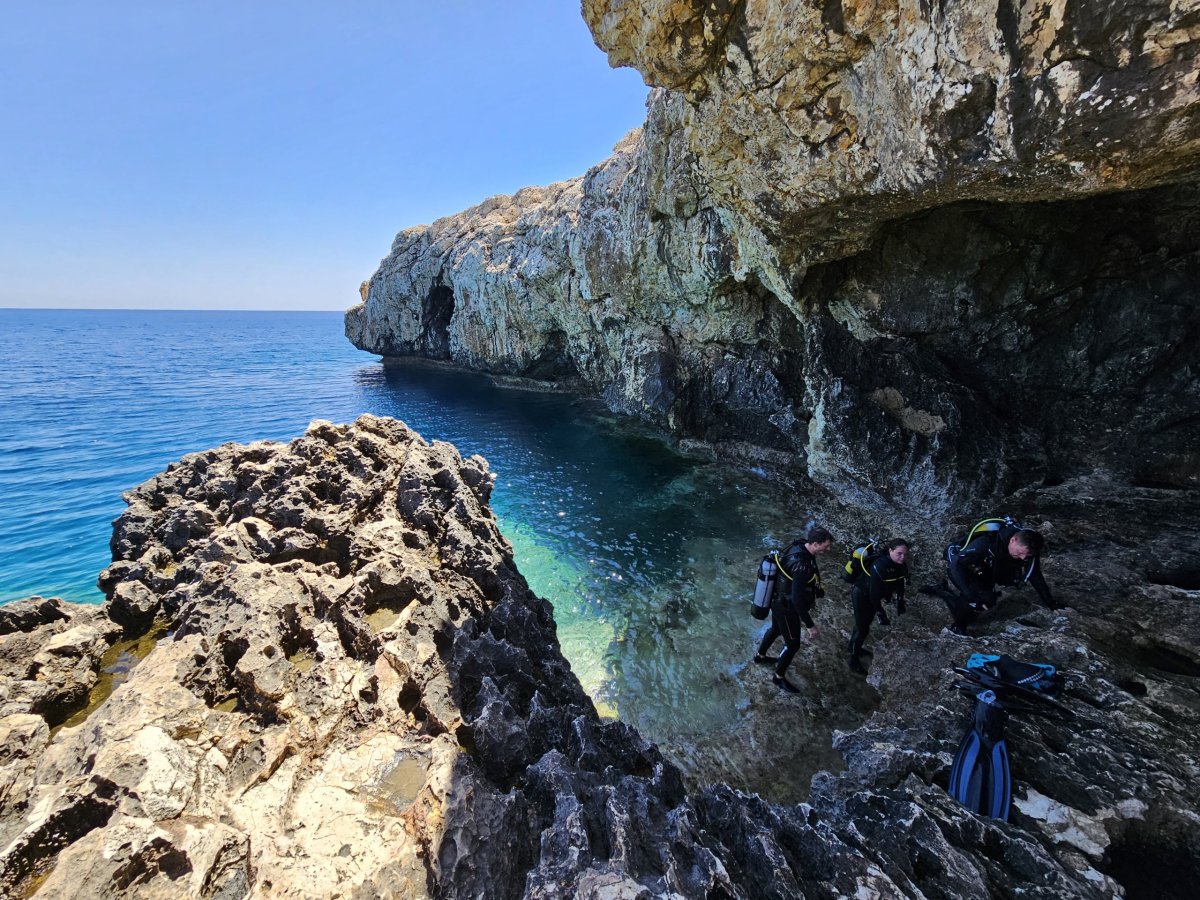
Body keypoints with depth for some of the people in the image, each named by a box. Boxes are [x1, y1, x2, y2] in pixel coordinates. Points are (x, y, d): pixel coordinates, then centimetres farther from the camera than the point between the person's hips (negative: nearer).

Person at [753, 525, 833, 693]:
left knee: (776, 629, 31)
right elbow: (797, 599, -33)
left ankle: (760, 656, 55)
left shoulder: (798, 548, -9)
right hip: (787, 608, -9)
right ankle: (779, 677, 32)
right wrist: (810, 625, -24)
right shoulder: (802, 566, -38)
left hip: (779, 601, 9)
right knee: (793, 644, 11)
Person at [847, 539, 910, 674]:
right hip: (861, 595, -8)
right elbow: (874, 592, -33)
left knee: (865, 623, 24)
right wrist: (880, 612, -26)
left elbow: (899, 582, 4)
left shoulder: (900, 564, -13)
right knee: (862, 628, -2)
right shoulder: (880, 565, -37)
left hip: (872, 595, 8)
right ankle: (854, 661, 12)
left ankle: (856, 648, 46)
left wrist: (900, 601, 0)